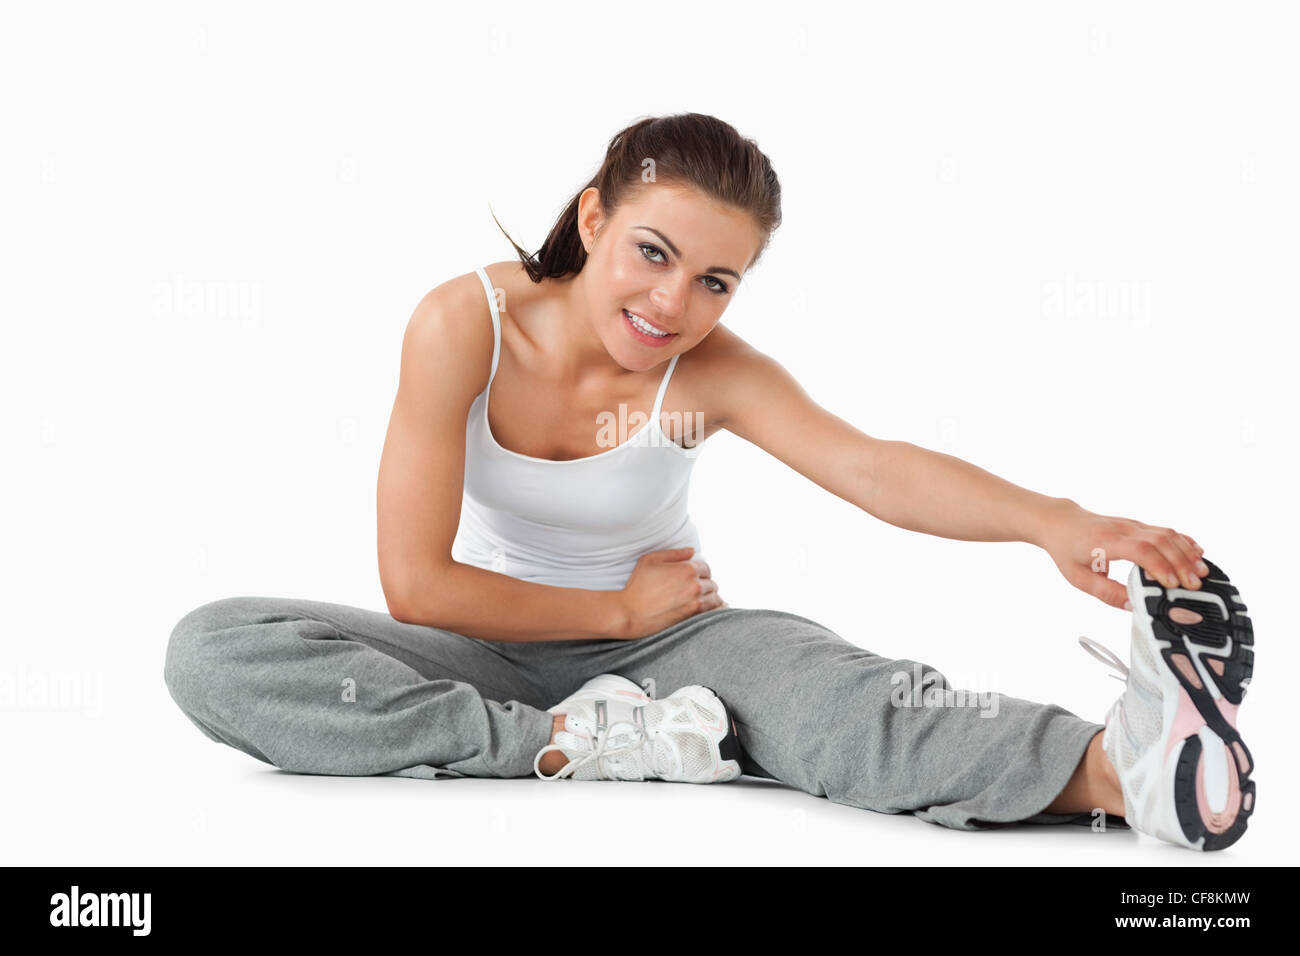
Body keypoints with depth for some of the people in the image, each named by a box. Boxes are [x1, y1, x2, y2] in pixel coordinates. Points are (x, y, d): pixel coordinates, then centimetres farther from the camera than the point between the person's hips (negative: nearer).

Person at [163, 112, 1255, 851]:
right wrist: (622, 611, -13)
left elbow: (866, 464, -32)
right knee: (212, 651, -27)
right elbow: (415, 583, -18)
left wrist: (1051, 520, -50)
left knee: (834, 688, -35)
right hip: (492, 646, 1)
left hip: (663, 637, 0)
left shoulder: (711, 371, -13)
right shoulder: (465, 324, -18)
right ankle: (576, 745, -35)